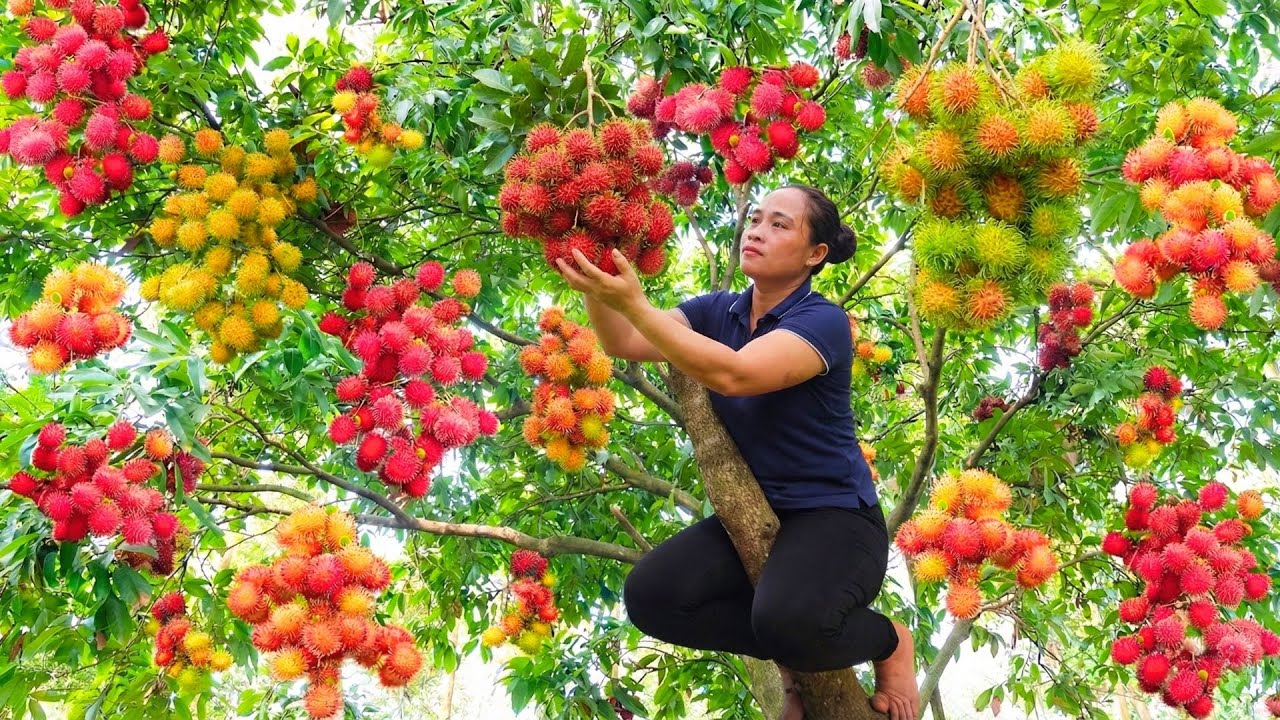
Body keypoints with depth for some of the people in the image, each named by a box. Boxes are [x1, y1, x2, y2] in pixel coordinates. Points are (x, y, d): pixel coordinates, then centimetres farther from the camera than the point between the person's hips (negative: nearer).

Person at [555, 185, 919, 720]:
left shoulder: (823, 322, -16)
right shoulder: (717, 311, 4)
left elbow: (732, 375, -32)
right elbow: (624, 344, -8)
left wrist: (633, 302, -35)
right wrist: (593, 286, -28)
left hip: (834, 518, -6)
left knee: (786, 621, -36)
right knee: (649, 595, -19)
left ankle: (888, 641, -1)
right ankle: (793, 654, 2)